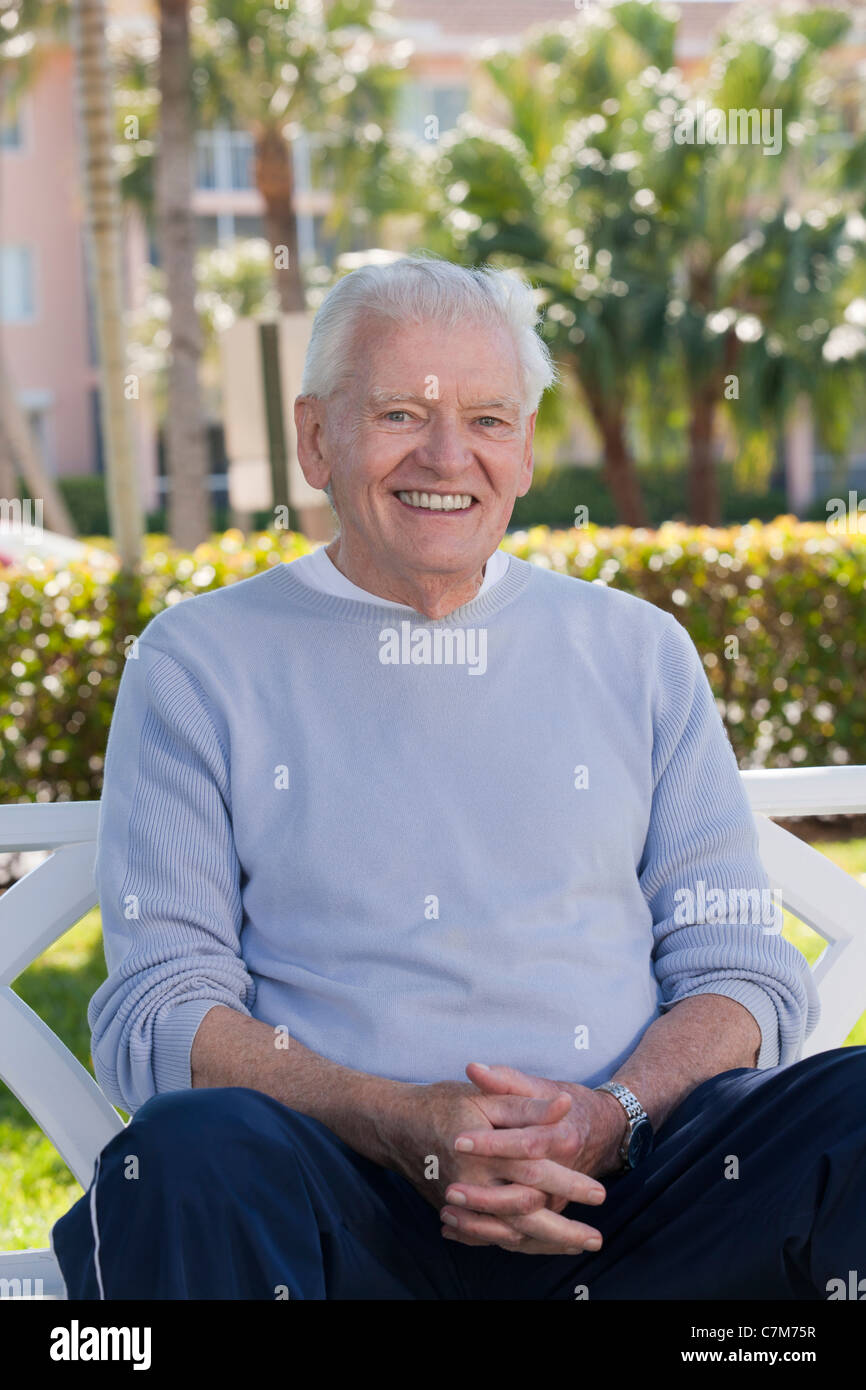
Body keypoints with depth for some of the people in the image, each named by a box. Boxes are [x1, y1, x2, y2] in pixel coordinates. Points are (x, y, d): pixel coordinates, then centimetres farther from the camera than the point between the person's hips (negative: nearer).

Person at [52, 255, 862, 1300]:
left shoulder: (637, 651, 17)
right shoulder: (199, 663, 10)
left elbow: (739, 969, 13)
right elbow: (156, 1010, 3)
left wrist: (611, 1117, -10)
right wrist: (403, 1125, -16)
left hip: (616, 1179, 2)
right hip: (347, 1200, -2)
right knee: (191, 1150, -35)